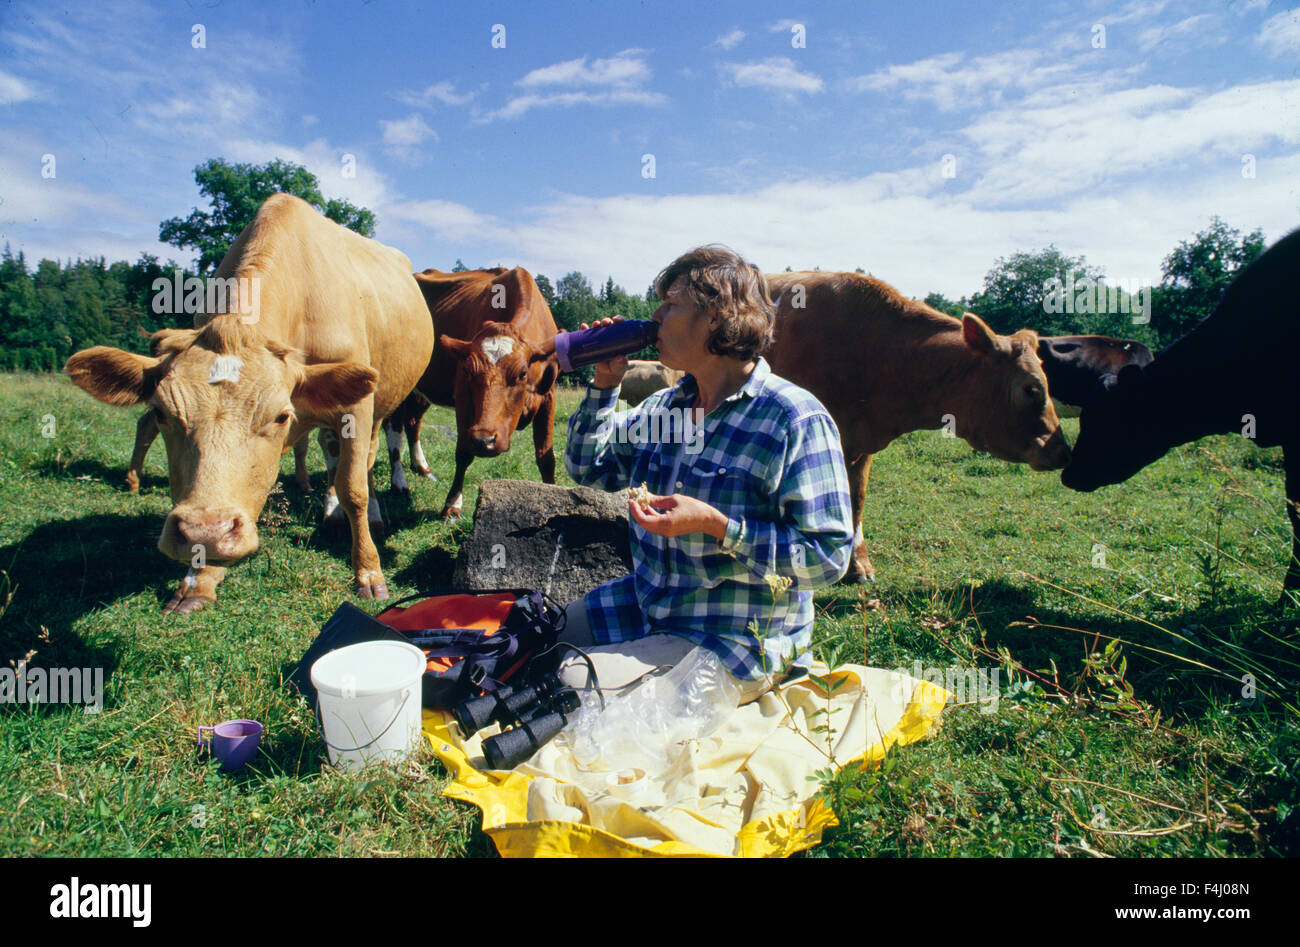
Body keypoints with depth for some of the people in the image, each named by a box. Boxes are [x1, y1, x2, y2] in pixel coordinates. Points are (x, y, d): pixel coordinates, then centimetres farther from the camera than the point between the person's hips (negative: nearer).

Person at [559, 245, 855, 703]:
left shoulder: (795, 420, -19)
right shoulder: (665, 404, 4)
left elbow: (829, 555, -21)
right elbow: (589, 470, 16)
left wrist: (714, 524, -27)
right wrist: (604, 384, 3)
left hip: (737, 642, -7)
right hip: (645, 602, 7)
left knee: (572, 686, -19)